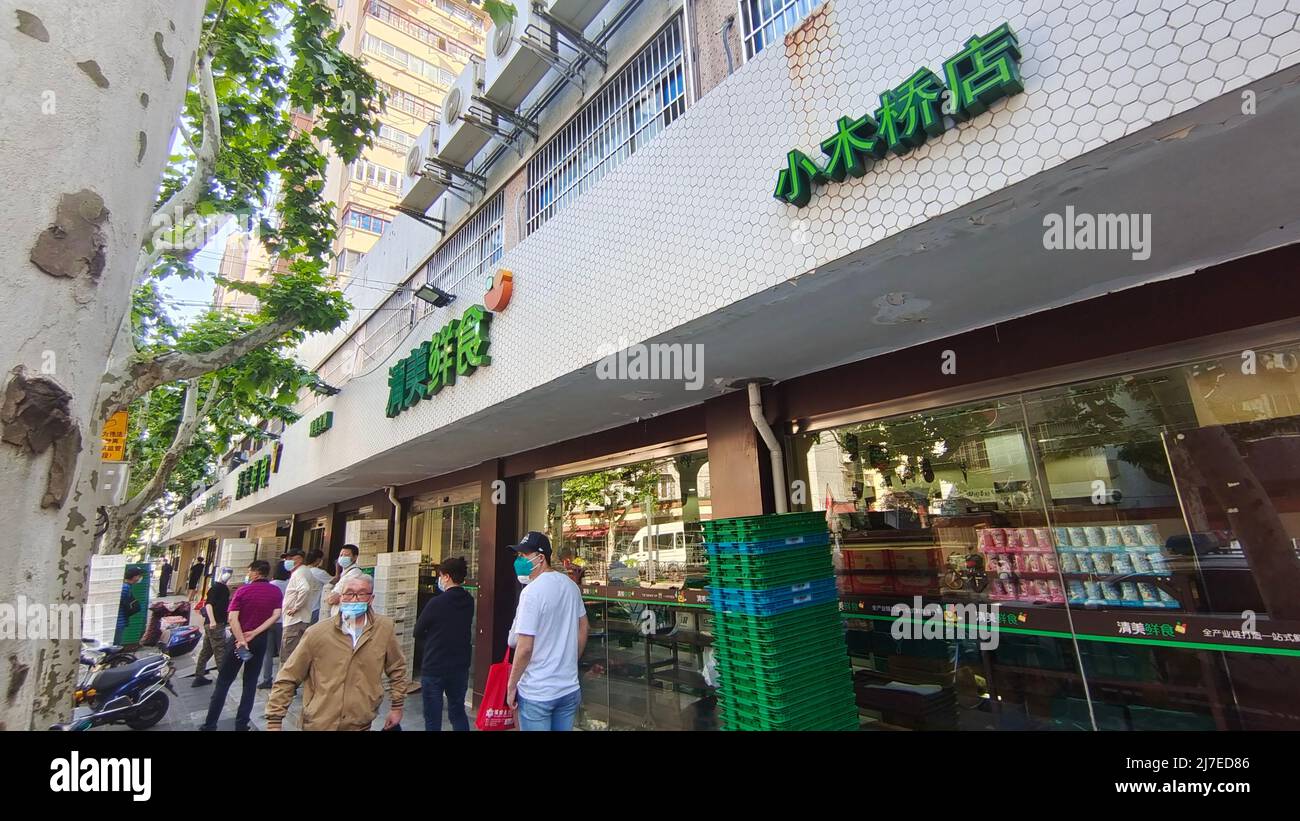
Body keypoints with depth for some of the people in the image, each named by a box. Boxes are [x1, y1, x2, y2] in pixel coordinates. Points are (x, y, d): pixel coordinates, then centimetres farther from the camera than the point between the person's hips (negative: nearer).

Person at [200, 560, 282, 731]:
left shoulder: (243, 590, -10)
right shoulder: (276, 592, -3)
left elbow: (233, 618, -18)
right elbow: (276, 616, -12)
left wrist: (241, 640, -20)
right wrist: (254, 633, -10)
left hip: (238, 639, -2)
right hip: (260, 640, 2)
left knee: (223, 681, 11)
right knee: (250, 682, 12)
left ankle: (210, 723, 16)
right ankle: (241, 723, 15)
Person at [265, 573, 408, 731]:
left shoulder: (385, 628, -8)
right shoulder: (317, 632, -11)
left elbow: (397, 668, 5)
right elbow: (286, 680, -3)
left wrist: (397, 706, 7)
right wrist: (274, 721, -4)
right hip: (318, 725, -1)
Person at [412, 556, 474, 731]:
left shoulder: (436, 602, -18)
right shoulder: (469, 602, -3)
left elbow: (418, 633, -6)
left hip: (433, 668, -4)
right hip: (460, 667, 5)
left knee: (433, 717, 10)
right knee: (458, 712, 20)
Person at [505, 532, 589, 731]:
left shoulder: (532, 591, -20)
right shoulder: (571, 585, 2)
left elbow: (524, 648, -20)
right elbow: (583, 630, 11)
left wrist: (511, 686, -7)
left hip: (536, 693, -6)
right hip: (570, 688, 6)